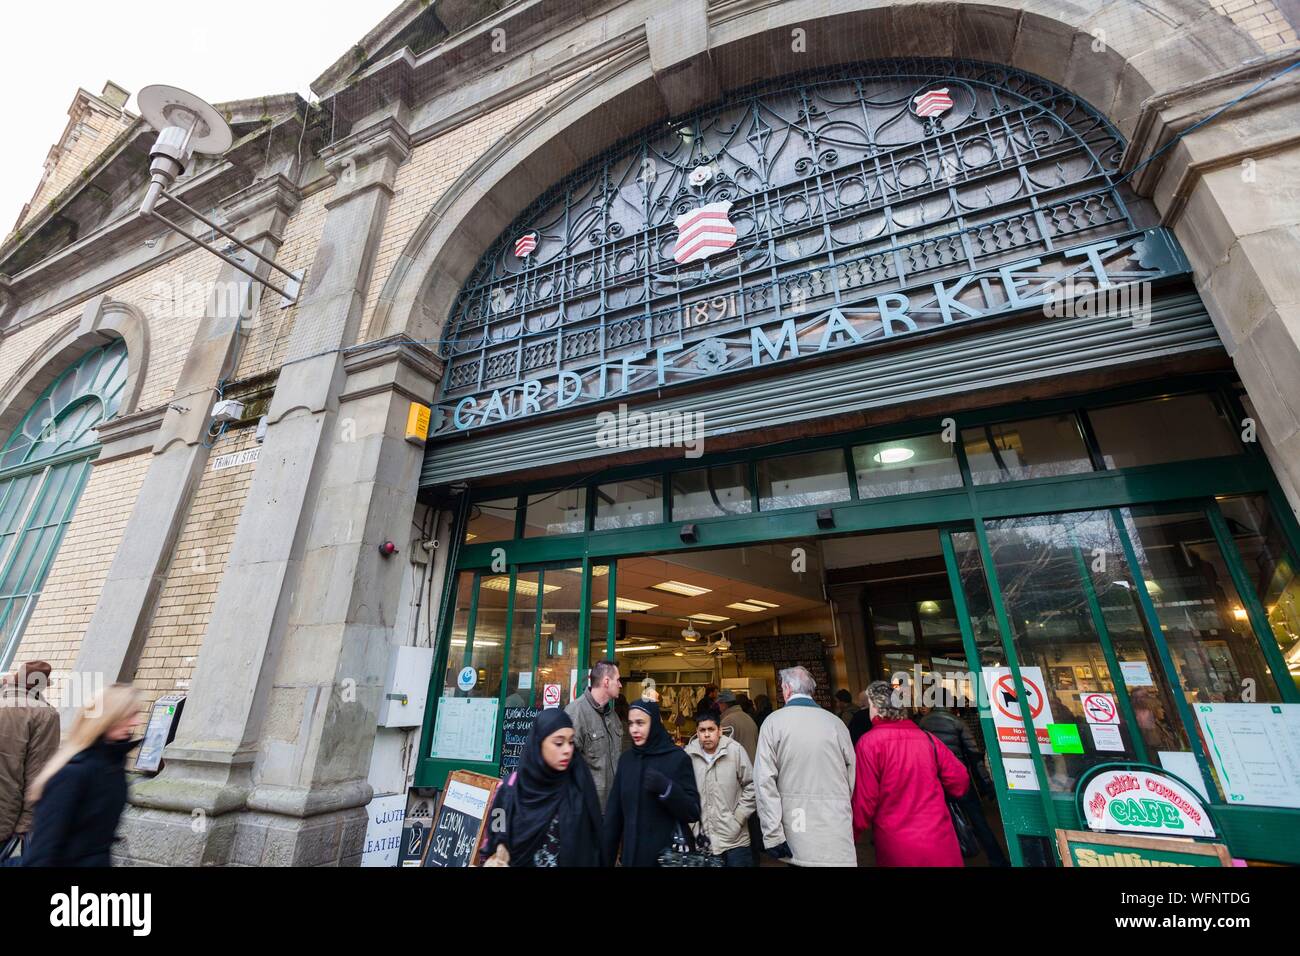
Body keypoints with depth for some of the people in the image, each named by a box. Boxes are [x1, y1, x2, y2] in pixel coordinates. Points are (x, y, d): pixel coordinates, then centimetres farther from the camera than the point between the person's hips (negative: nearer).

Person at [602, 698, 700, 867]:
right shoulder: (625, 759, 1)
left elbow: (694, 812, -13)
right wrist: (606, 857, 3)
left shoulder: (678, 758, -12)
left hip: (667, 854, -4)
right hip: (631, 853, 4)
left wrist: (666, 788, -28)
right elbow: (614, 813, 4)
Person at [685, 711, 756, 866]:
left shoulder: (735, 750, -11)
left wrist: (738, 818, -6)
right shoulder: (688, 753, -8)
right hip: (702, 839, 1)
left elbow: (751, 785, -4)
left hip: (734, 839, -1)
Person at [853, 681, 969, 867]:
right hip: (940, 843, 3)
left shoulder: (869, 742, -12)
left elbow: (865, 801, -12)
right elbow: (960, 783, 4)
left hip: (897, 850, -3)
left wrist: (851, 836, 3)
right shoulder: (927, 738, 0)